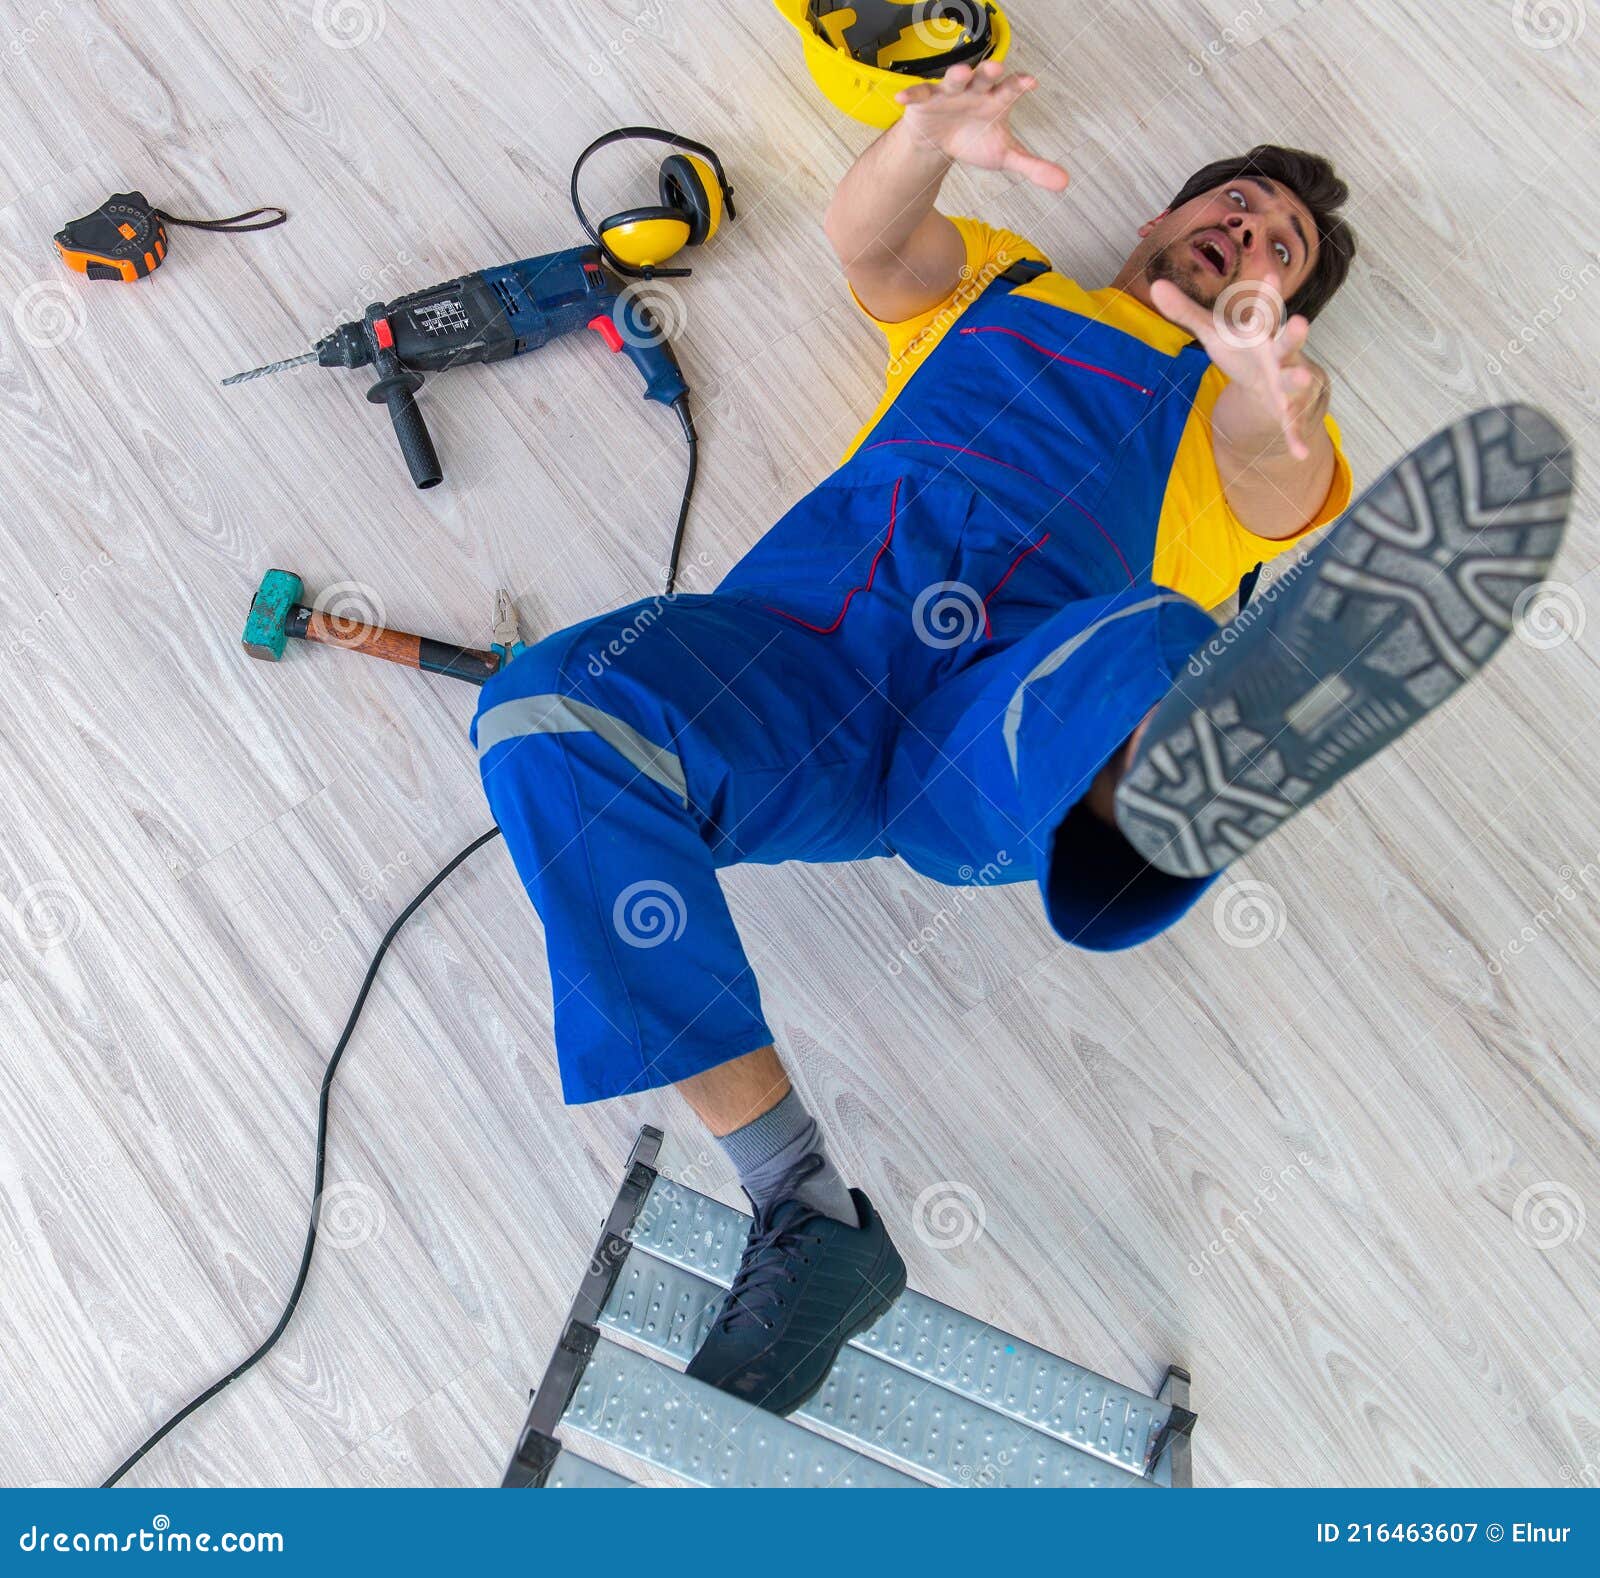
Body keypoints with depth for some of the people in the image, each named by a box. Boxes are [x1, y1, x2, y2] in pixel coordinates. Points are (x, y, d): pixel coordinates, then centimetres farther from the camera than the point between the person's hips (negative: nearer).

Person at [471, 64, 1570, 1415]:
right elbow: (867, 238, 15)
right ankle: (806, 1211, -26)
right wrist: (930, 140, -9)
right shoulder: (994, 280, 35)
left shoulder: (1260, 409, 30)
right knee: (547, 710, -26)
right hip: (811, 634, 2)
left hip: (1012, 727, -1)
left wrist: (1271, 395, -20)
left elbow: (1279, 490, 5)